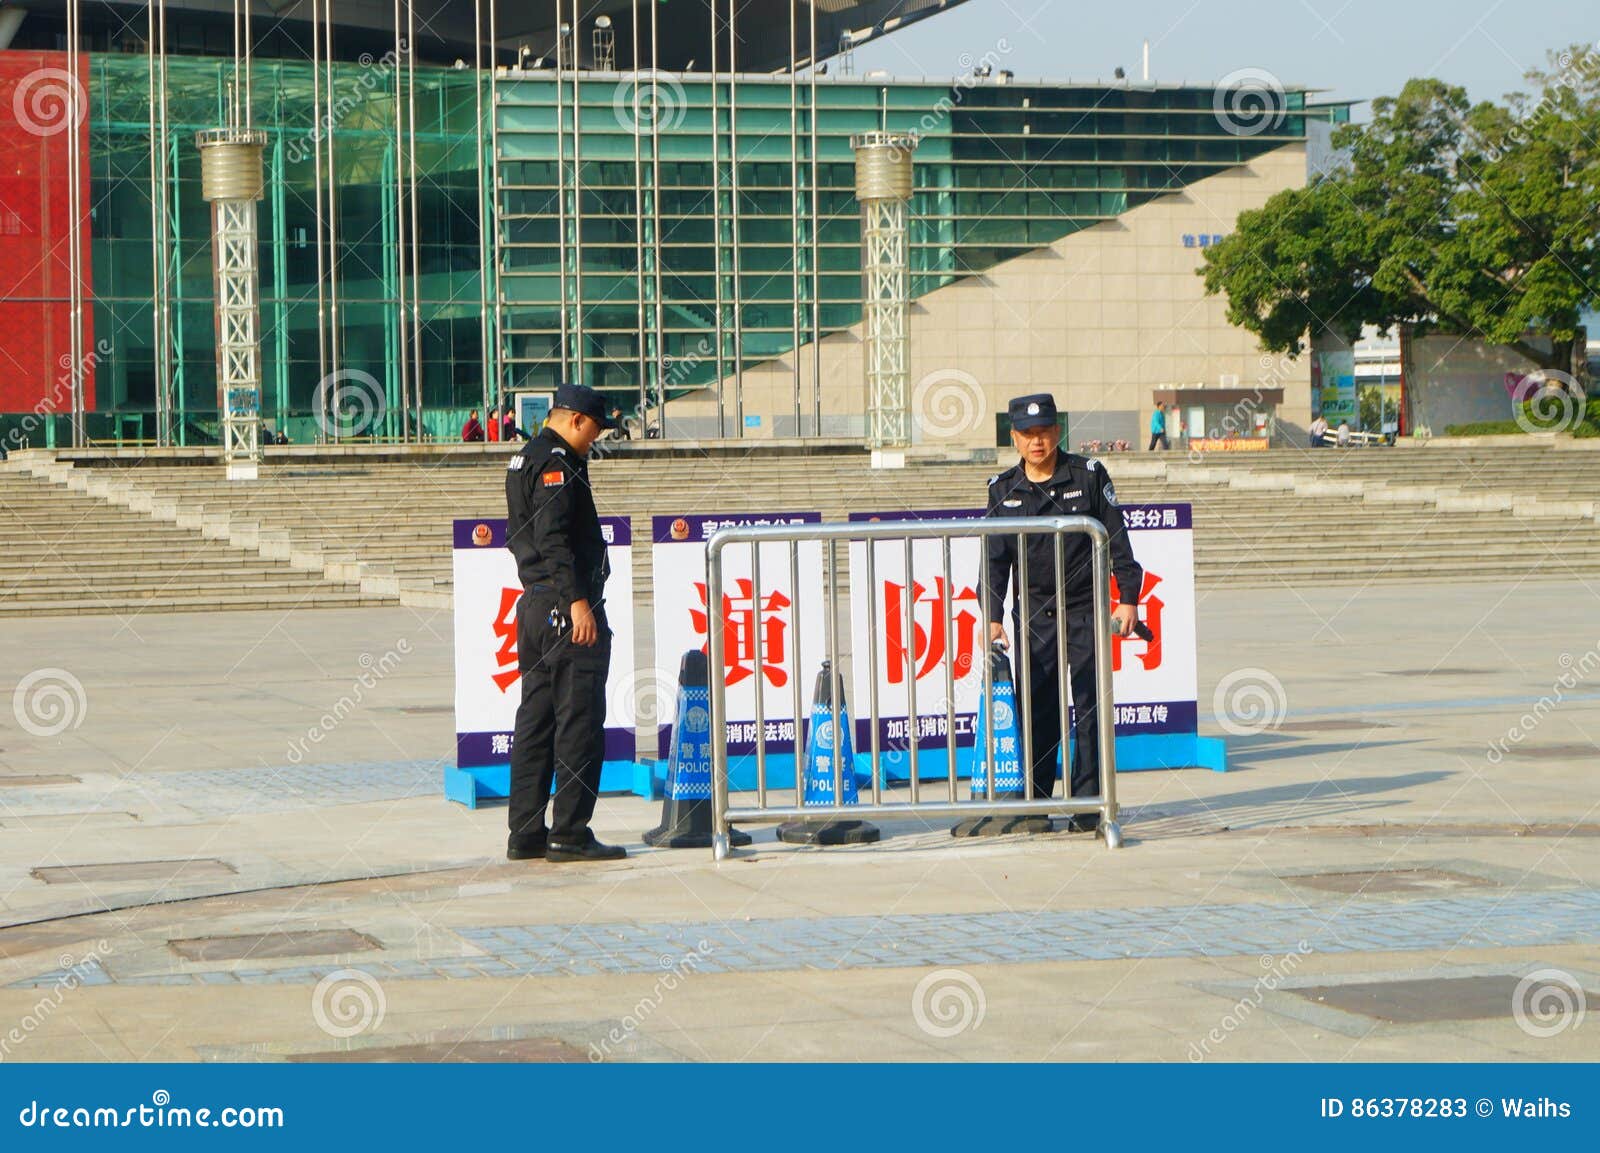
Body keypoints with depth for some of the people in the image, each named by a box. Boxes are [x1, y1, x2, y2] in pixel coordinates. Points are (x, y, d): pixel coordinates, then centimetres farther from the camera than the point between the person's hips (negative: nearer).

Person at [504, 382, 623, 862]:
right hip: (566, 607, -10)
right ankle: (569, 833, -7)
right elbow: (553, 538, -21)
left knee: (535, 720, 11)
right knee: (579, 719, -7)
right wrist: (577, 600, -23)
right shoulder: (557, 462, -12)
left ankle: (526, 833, 14)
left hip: (534, 606, 10)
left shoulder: (523, 459, 19)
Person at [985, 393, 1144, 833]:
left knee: (1089, 706, -5)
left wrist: (1128, 598, -2)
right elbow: (995, 558, 5)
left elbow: (1116, 539, 2)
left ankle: (1088, 807, -1)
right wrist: (993, 618, -5)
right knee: (1034, 709, 1)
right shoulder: (1003, 490, 4)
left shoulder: (1088, 475, -1)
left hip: (1085, 608, -2)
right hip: (1033, 611, 2)